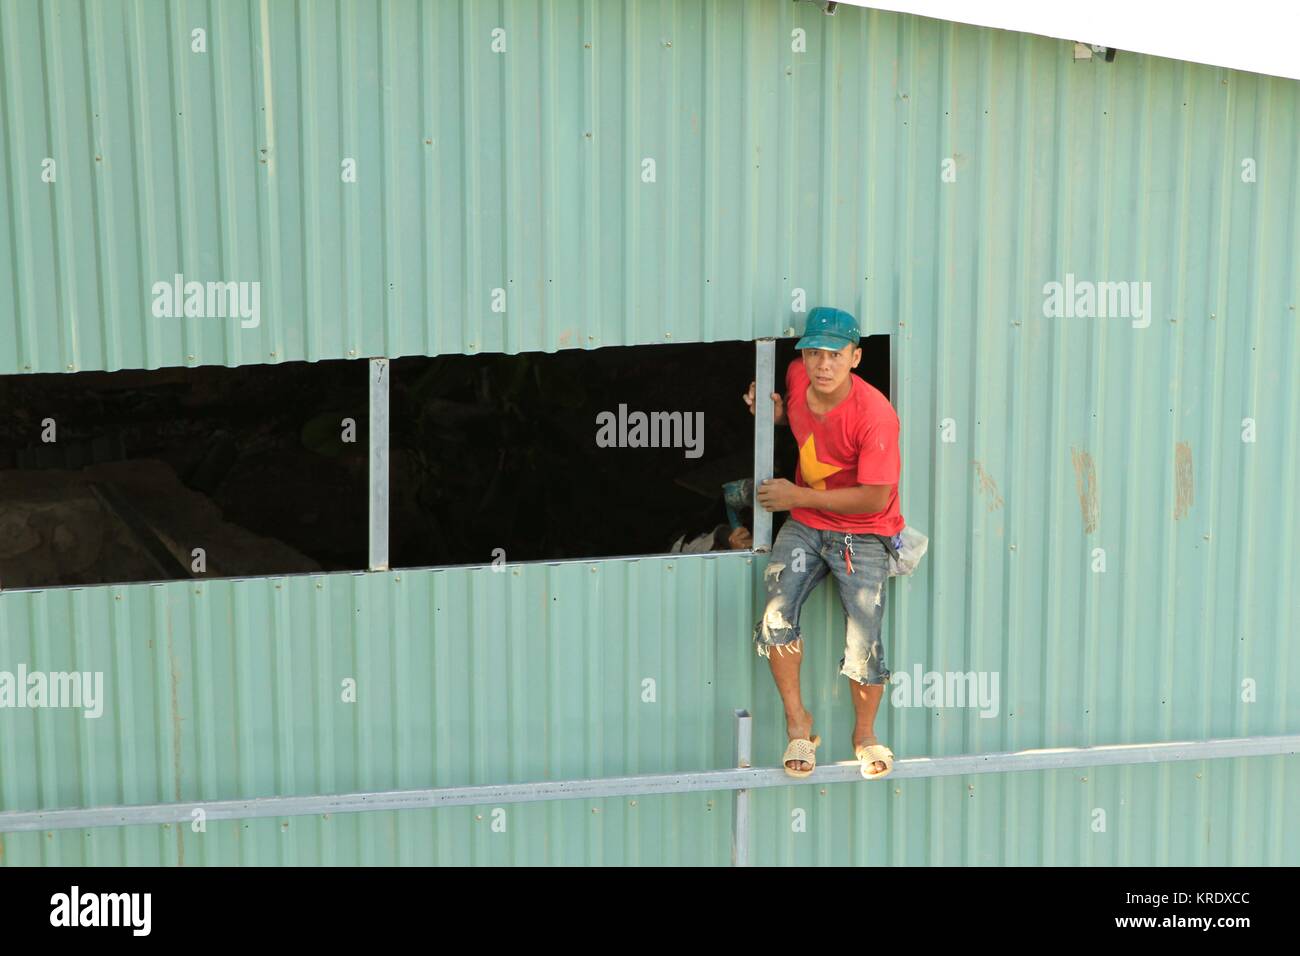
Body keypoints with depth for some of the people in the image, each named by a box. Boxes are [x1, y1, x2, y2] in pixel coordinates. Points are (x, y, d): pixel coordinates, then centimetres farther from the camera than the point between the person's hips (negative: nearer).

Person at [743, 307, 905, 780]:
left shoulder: (874, 415, -23)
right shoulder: (797, 378, -6)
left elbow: (875, 498, -21)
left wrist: (798, 496, -18)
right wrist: (776, 414, -4)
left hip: (863, 535, -4)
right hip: (805, 525, 4)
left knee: (863, 642, -8)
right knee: (777, 614, -17)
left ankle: (865, 733, 20)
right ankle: (797, 722, 3)